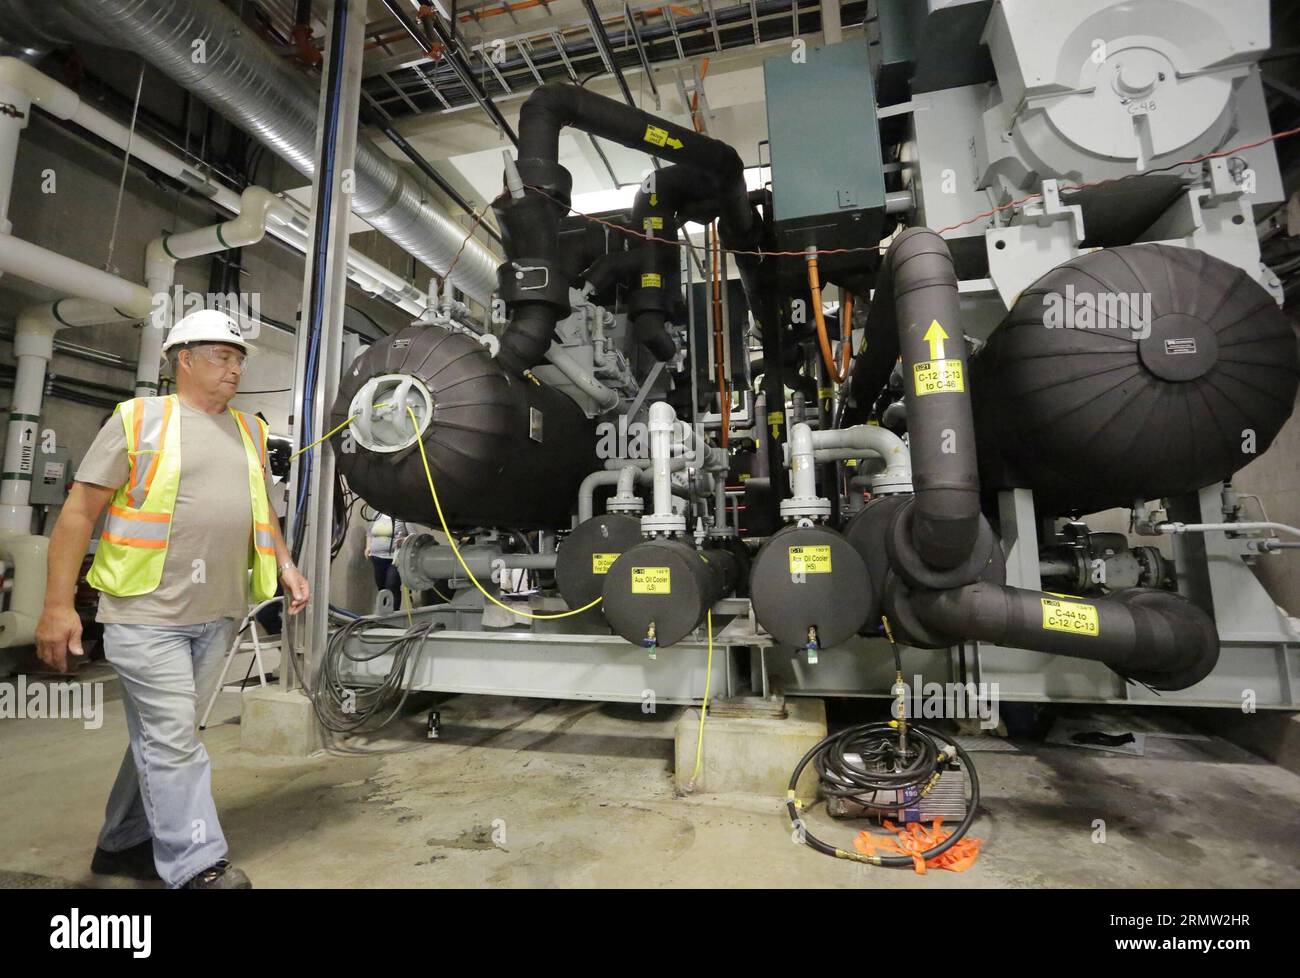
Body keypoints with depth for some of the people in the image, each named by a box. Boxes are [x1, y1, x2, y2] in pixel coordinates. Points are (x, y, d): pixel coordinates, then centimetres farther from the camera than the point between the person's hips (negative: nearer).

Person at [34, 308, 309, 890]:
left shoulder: (249, 430, 14)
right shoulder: (139, 418, -2)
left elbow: (262, 511, 20)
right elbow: (80, 511, -4)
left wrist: (285, 565, 8)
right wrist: (58, 603, -9)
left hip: (218, 614, 5)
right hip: (148, 610, -5)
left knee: (161, 733, 16)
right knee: (171, 738, -1)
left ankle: (123, 843, 32)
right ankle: (198, 867, 9)